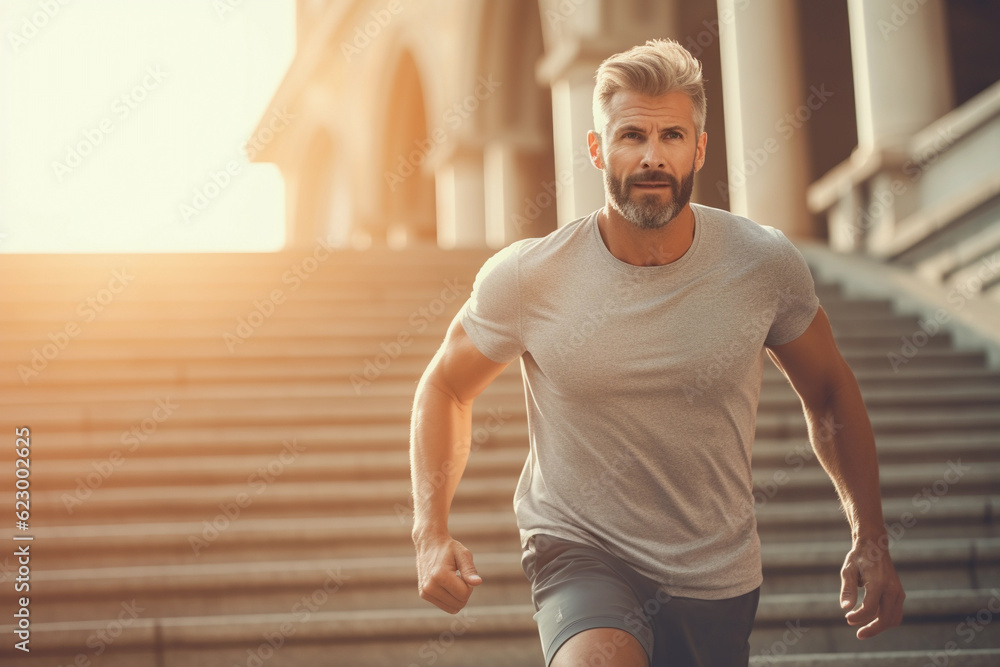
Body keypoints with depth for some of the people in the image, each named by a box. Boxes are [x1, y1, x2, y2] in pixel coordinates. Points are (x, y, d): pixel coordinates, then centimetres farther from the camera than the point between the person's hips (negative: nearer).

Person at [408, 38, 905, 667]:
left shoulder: (766, 265, -9)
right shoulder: (525, 277, -13)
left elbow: (830, 391, 8)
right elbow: (446, 386, 4)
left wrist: (871, 538, 3)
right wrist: (431, 534, -8)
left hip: (718, 580, 3)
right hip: (581, 553, -3)